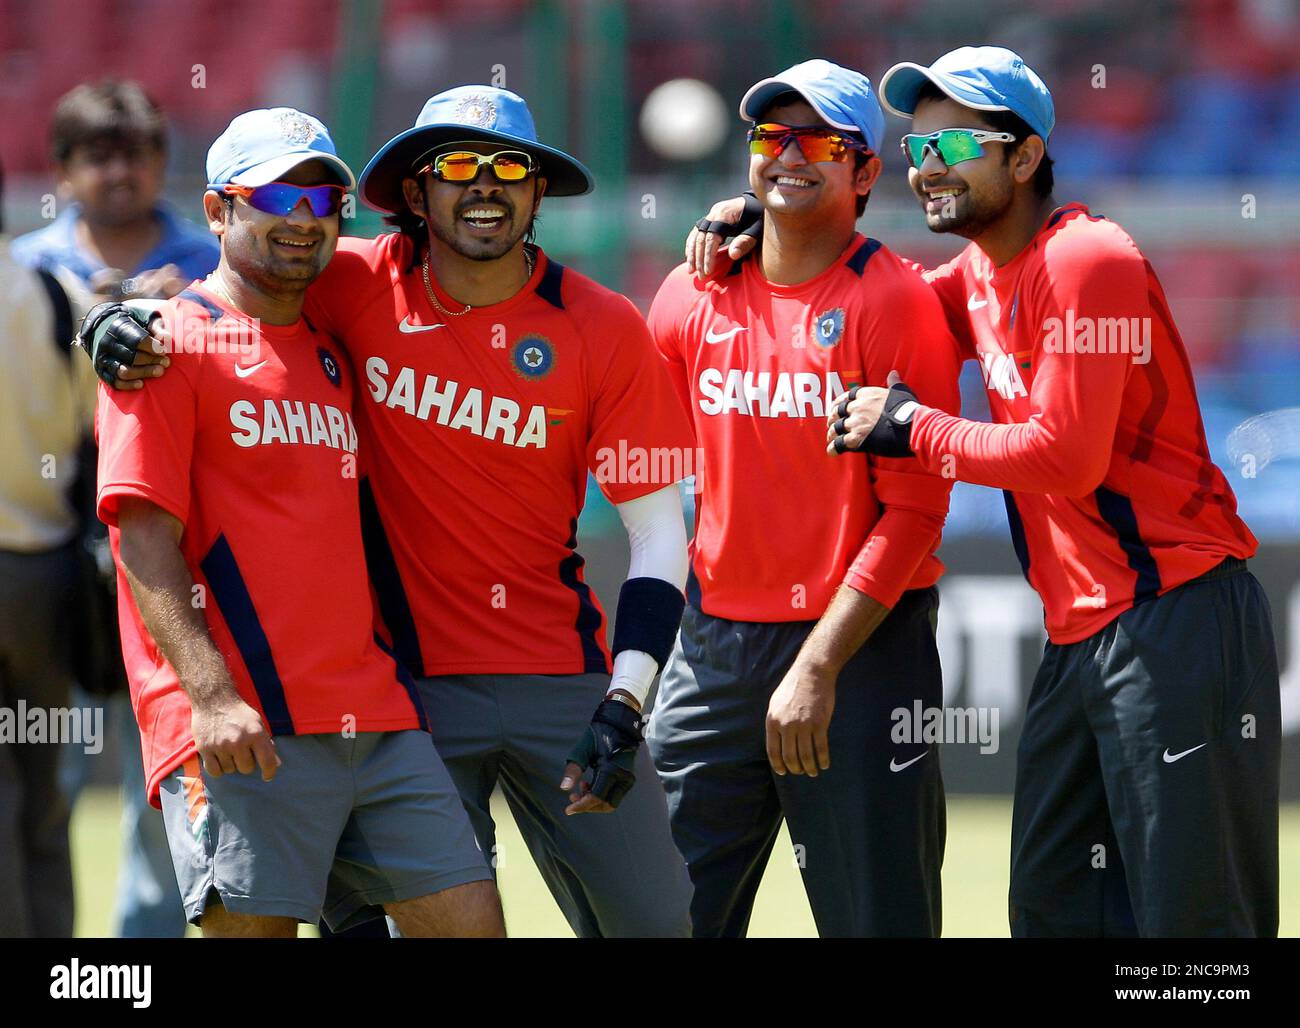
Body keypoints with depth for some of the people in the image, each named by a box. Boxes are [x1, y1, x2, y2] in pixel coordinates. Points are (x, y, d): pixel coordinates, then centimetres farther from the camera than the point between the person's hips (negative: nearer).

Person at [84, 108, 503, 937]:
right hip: (239, 727, -7)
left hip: (374, 714, 7)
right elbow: (142, 535, -9)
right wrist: (210, 695, -20)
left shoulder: (331, 355, 22)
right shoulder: (173, 344, 0)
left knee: (468, 919, -2)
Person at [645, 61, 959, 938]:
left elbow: (914, 509, -11)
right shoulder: (692, 299, 8)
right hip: (715, 643, 5)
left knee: (877, 915, -3)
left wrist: (819, 667, -17)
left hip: (863, 644, -5)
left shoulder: (896, 301, -7)